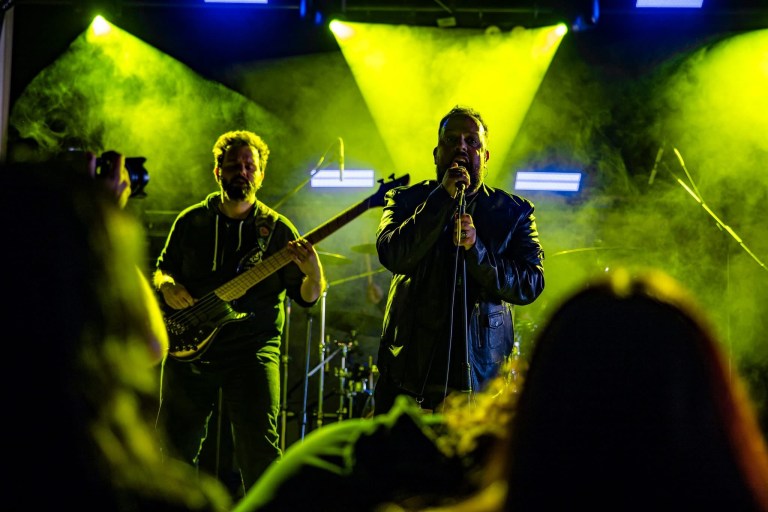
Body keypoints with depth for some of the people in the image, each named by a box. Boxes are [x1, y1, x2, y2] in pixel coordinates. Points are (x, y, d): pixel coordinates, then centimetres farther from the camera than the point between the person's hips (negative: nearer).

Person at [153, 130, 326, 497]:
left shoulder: (277, 229, 4)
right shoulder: (191, 222, 9)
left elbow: (306, 298, 3)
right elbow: (162, 269, 21)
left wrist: (312, 272, -20)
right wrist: (167, 286, -3)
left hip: (252, 349, -2)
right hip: (189, 347, 3)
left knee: (259, 447, -15)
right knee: (174, 447, 7)